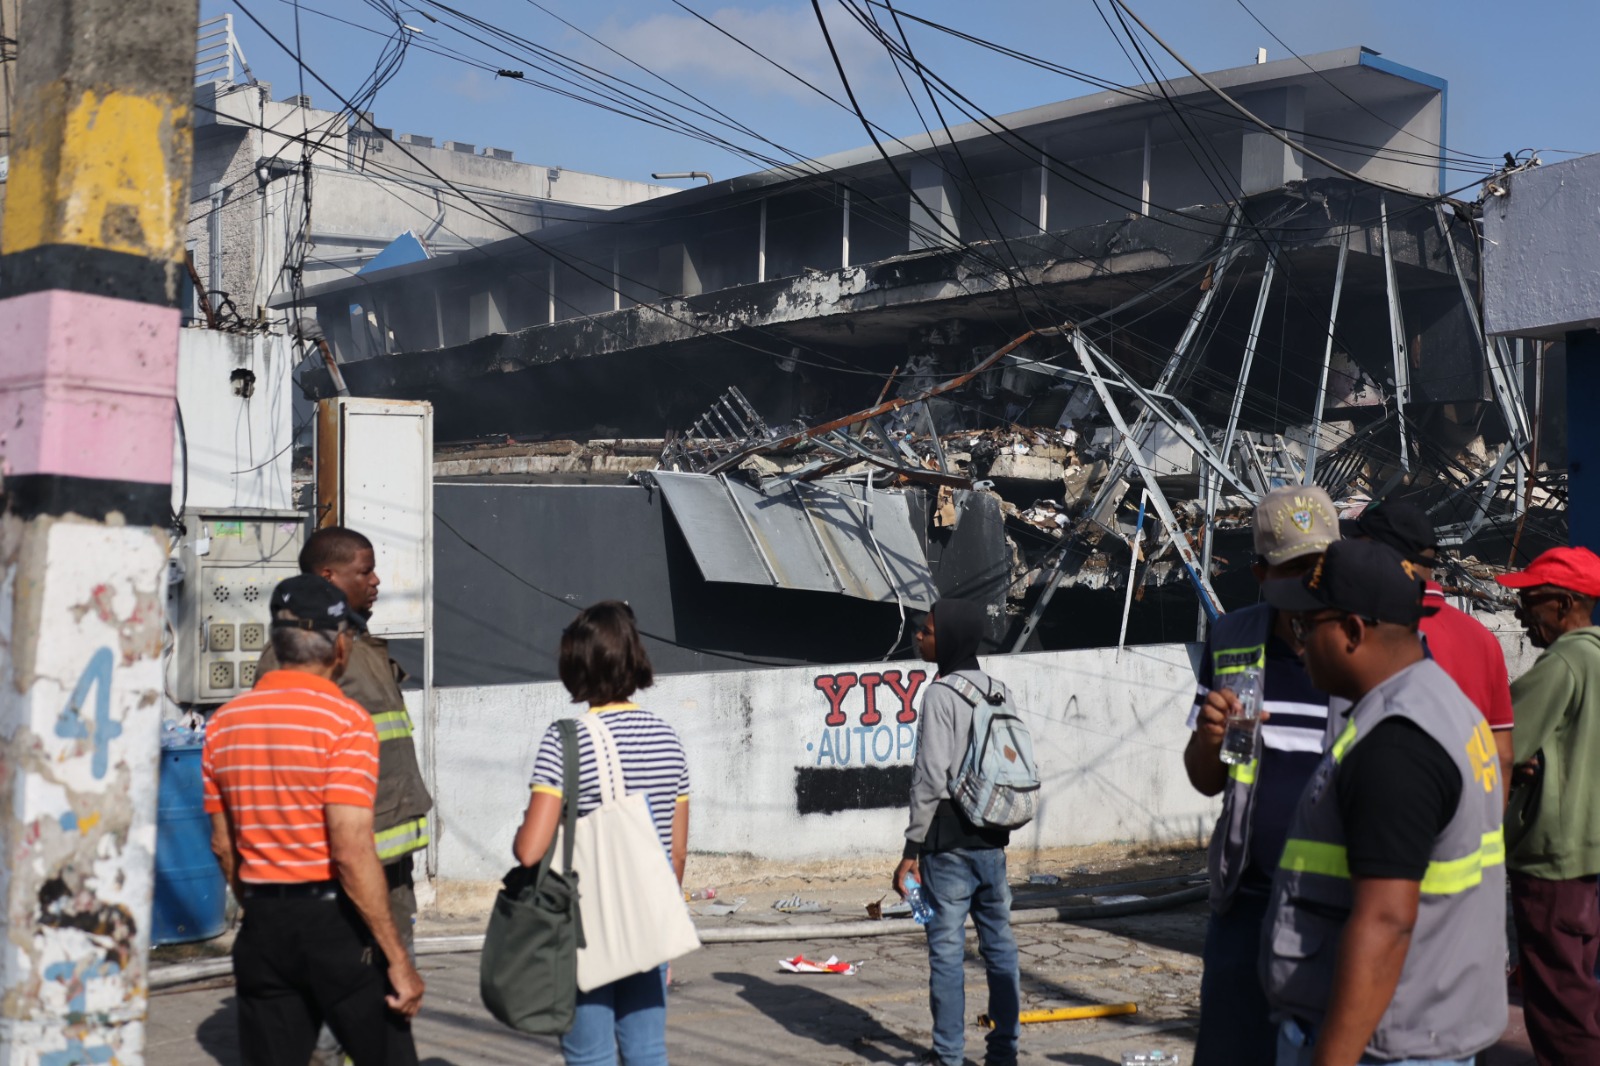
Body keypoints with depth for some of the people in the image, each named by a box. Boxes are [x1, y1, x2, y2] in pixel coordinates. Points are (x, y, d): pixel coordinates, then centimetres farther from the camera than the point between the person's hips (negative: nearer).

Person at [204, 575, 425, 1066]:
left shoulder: (224, 723, 6)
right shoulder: (345, 721, -13)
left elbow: (222, 845, 12)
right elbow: (351, 850, -20)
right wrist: (399, 960, -16)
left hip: (264, 929, 5)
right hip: (334, 920, -5)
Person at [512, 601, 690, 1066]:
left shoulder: (566, 739, -13)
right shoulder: (666, 737, 5)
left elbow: (531, 850, -19)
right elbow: (678, 852, 9)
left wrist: (517, 838, 3)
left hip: (586, 925, -5)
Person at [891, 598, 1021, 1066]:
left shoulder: (940, 695, -12)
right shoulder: (997, 691, 10)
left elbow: (931, 779, -16)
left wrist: (911, 849, -11)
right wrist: (999, 825, 18)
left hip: (949, 840, -7)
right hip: (992, 841, 7)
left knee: (947, 947, -2)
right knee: (1000, 943, 9)